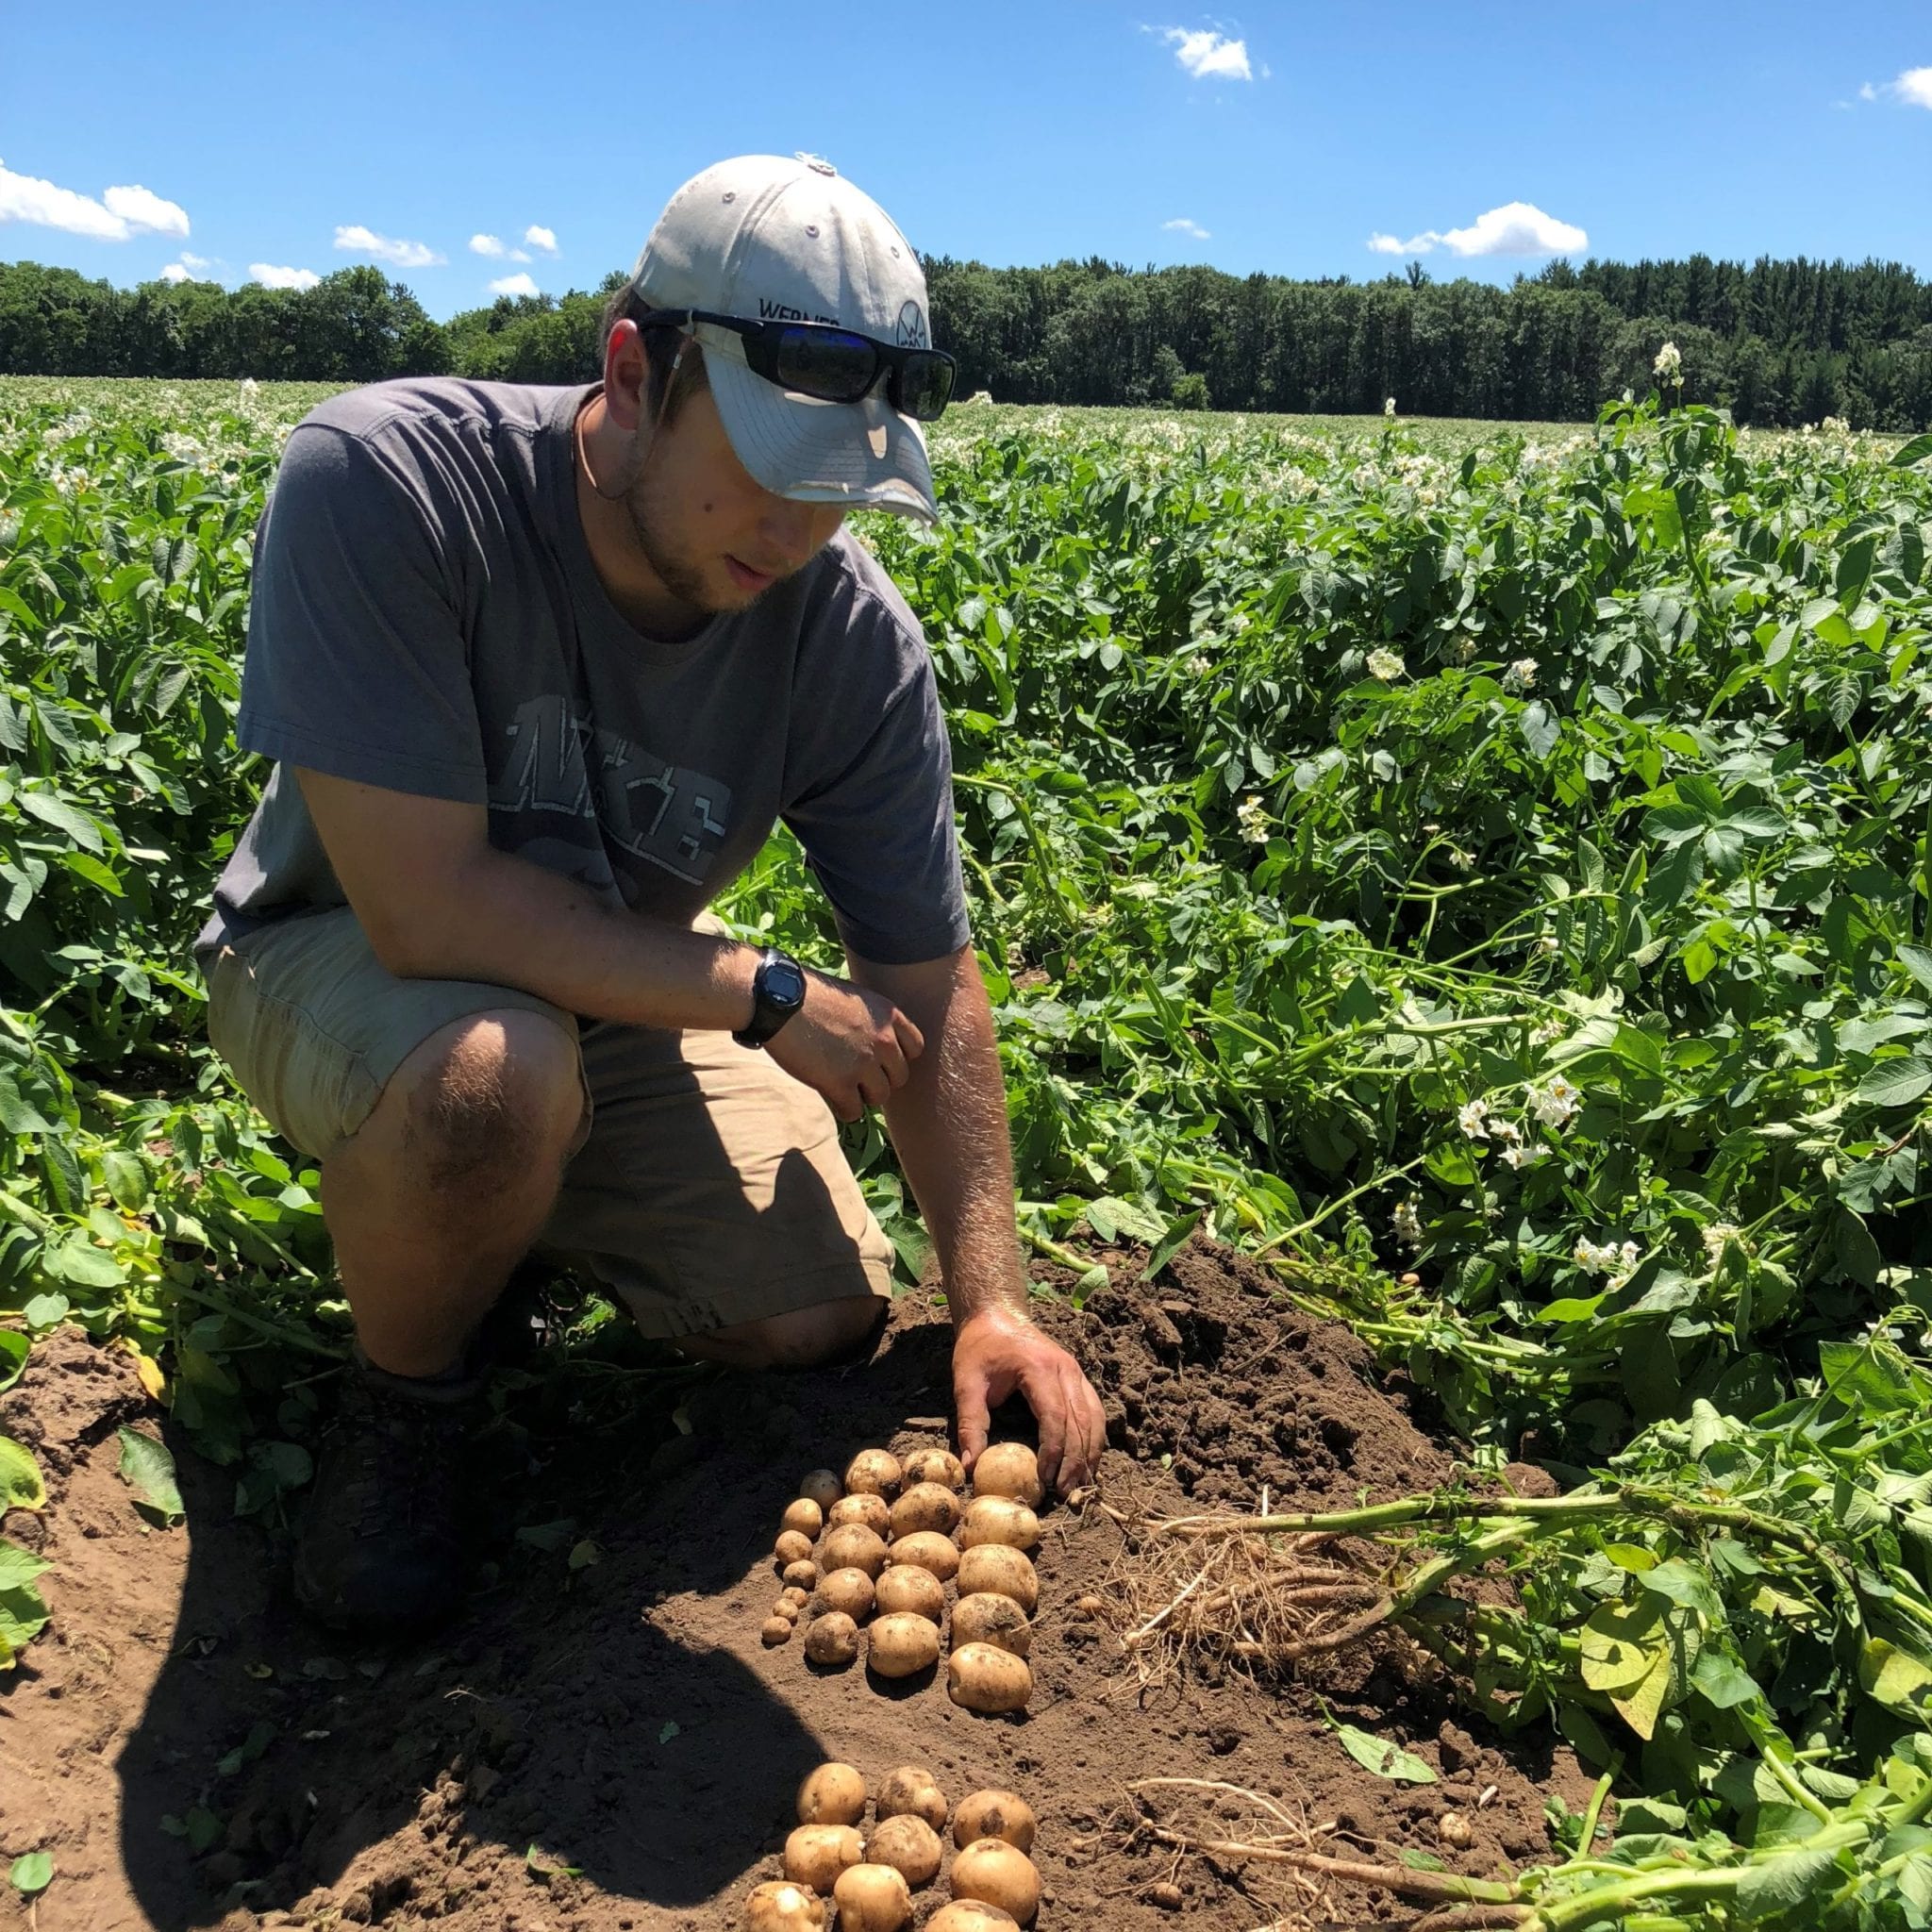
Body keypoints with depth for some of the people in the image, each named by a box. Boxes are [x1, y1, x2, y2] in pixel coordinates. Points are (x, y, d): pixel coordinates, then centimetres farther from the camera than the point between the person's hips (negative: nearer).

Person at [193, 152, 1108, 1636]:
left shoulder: (851, 637, -19)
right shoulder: (379, 483, -31)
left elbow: (927, 986, -13)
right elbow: (426, 908, -35)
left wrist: (991, 1296, -20)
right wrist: (764, 994, -27)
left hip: (628, 988, 4)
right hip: (344, 956, -4)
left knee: (827, 1322, -6)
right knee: (497, 1070, -39)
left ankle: (545, 1212, 24)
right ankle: (406, 1398, -4)